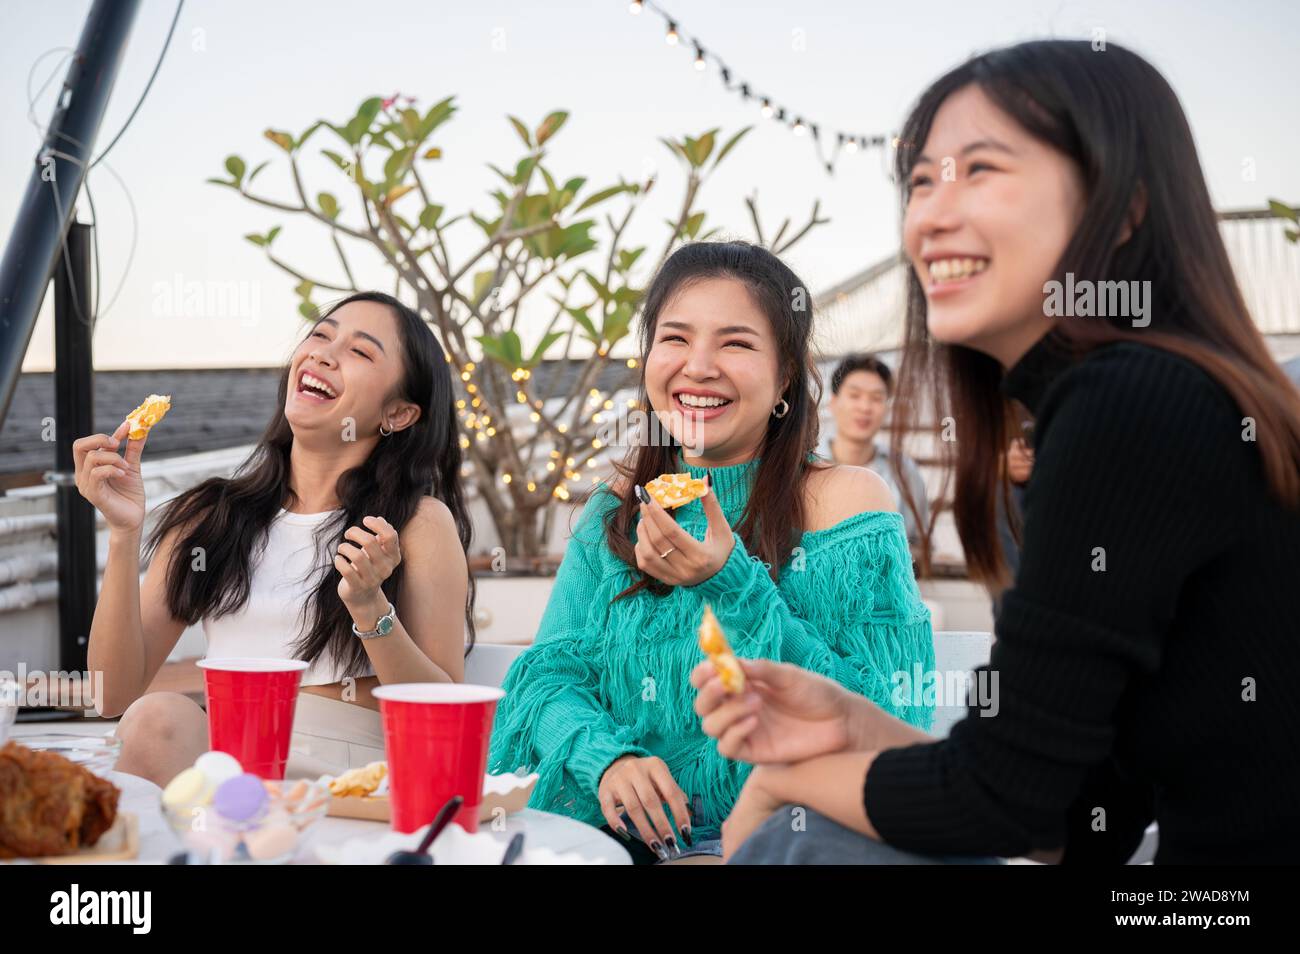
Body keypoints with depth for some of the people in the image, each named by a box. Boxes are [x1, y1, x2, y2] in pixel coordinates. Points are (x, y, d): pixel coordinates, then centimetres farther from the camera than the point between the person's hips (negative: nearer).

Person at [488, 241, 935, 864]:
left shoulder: (847, 500, -4)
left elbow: (876, 720, -11)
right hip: (619, 835, 3)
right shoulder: (616, 511, 10)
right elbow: (550, 673, 4)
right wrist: (606, 755, -18)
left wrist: (732, 588, -20)